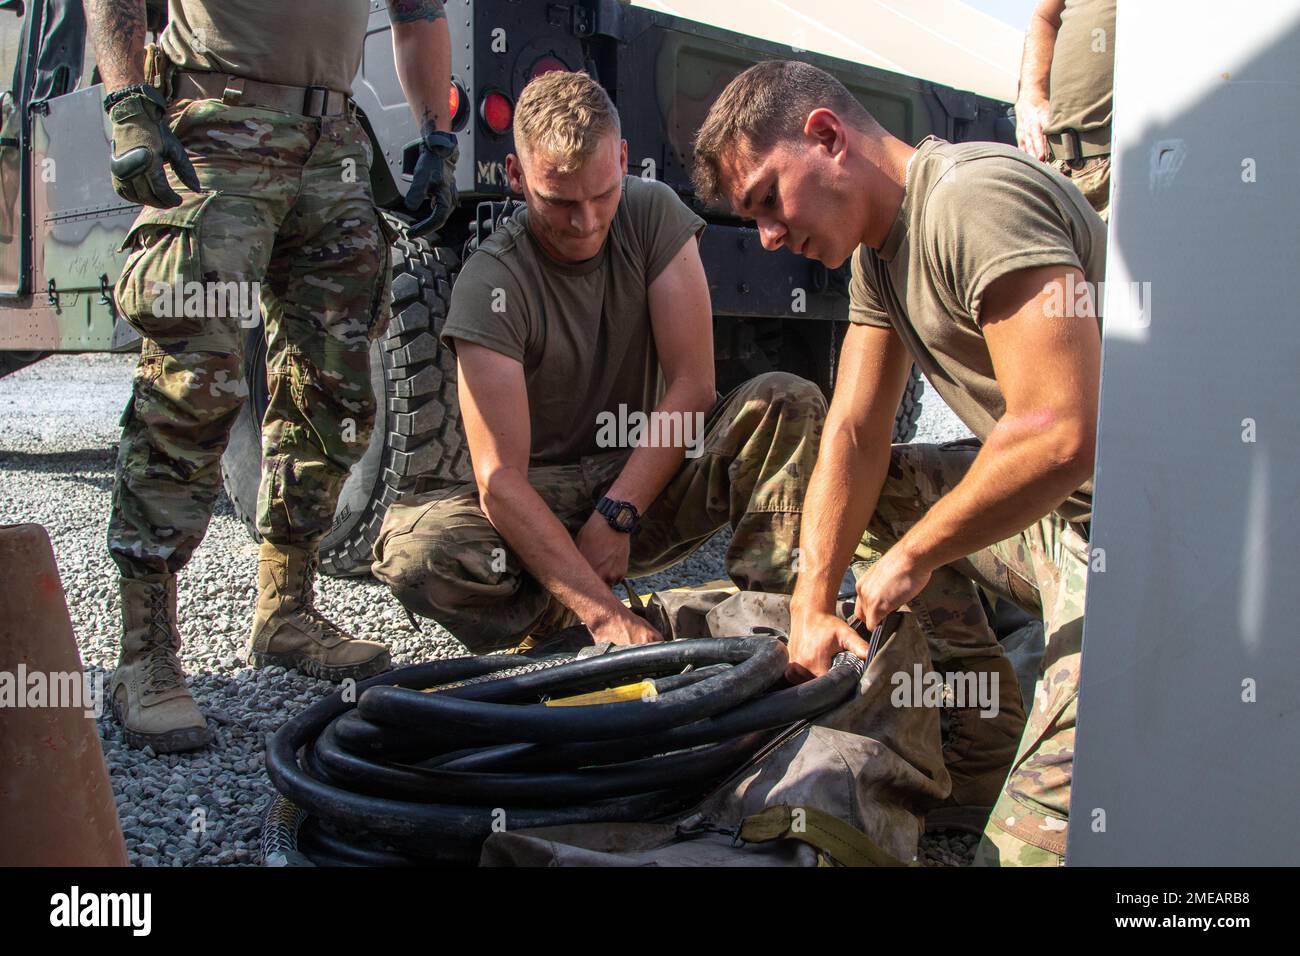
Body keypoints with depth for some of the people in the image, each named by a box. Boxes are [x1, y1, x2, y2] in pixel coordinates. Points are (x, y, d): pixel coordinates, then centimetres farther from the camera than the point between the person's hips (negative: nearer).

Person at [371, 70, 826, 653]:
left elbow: (693, 386, -12)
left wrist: (617, 514, -20)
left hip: (651, 478, 2)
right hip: (541, 503, -2)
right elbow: (499, 479, -26)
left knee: (789, 401, -22)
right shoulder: (491, 283, -19)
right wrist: (601, 611, -37)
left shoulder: (653, 213, -8)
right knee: (412, 549, -32)